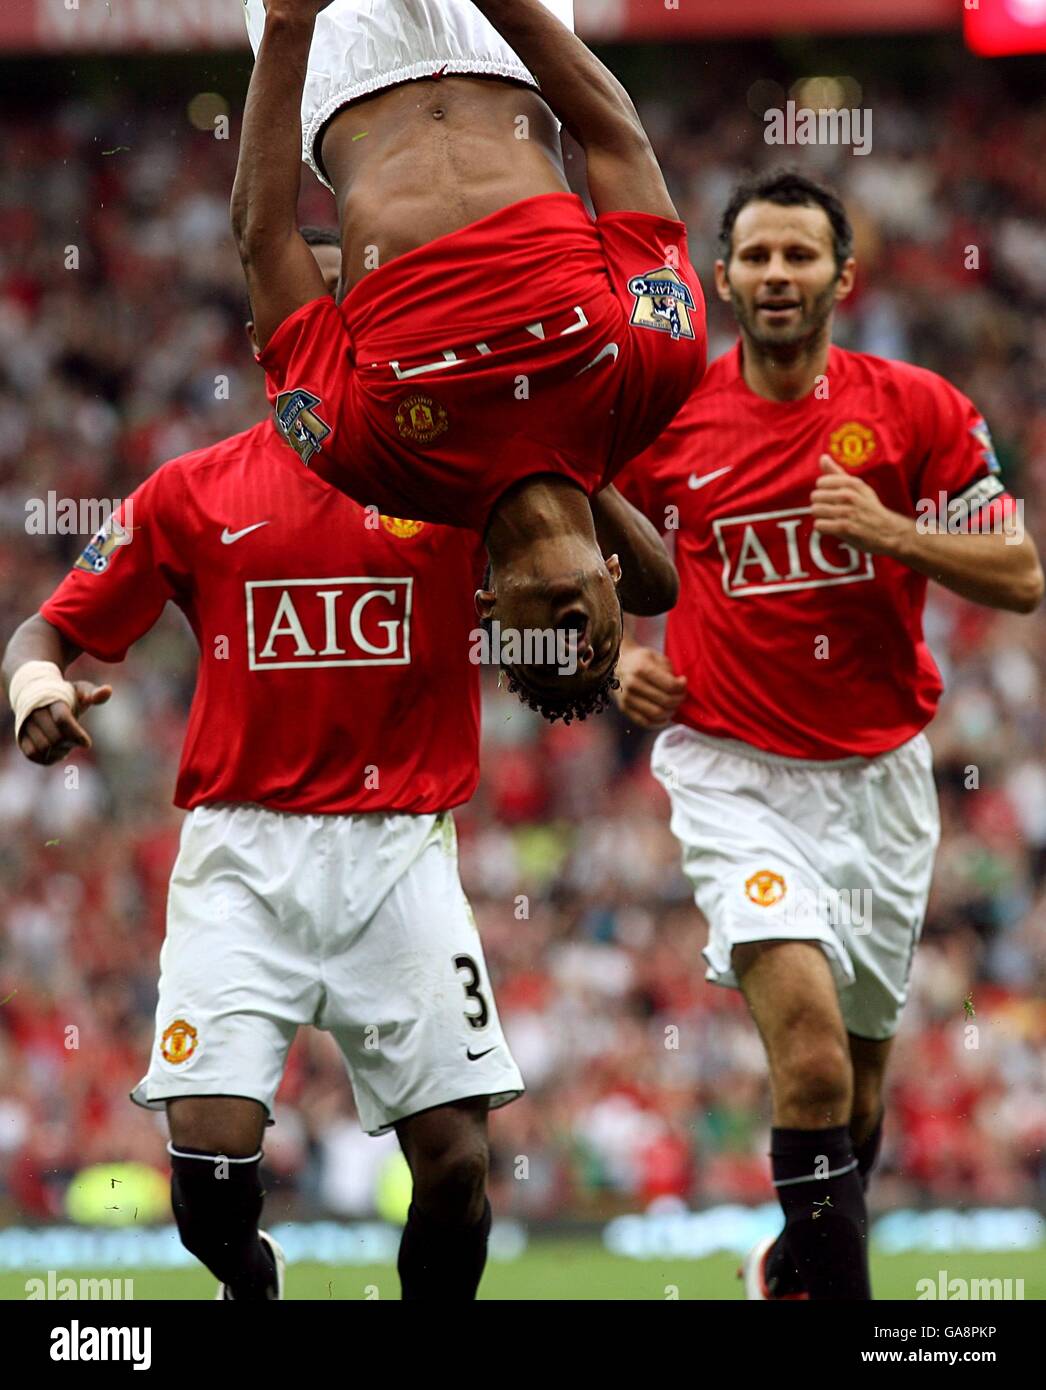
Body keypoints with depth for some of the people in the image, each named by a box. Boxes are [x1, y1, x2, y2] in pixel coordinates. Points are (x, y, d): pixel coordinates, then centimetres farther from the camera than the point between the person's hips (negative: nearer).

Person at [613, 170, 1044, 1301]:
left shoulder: (919, 409, -2)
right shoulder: (665, 415, -1)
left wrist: (890, 529, -17)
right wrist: (617, 658, -2)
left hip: (879, 774, 2)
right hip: (734, 771, -2)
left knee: (858, 1081, 12)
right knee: (810, 1047, -23)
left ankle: (795, 1266, 38)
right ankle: (835, 1290, -17)